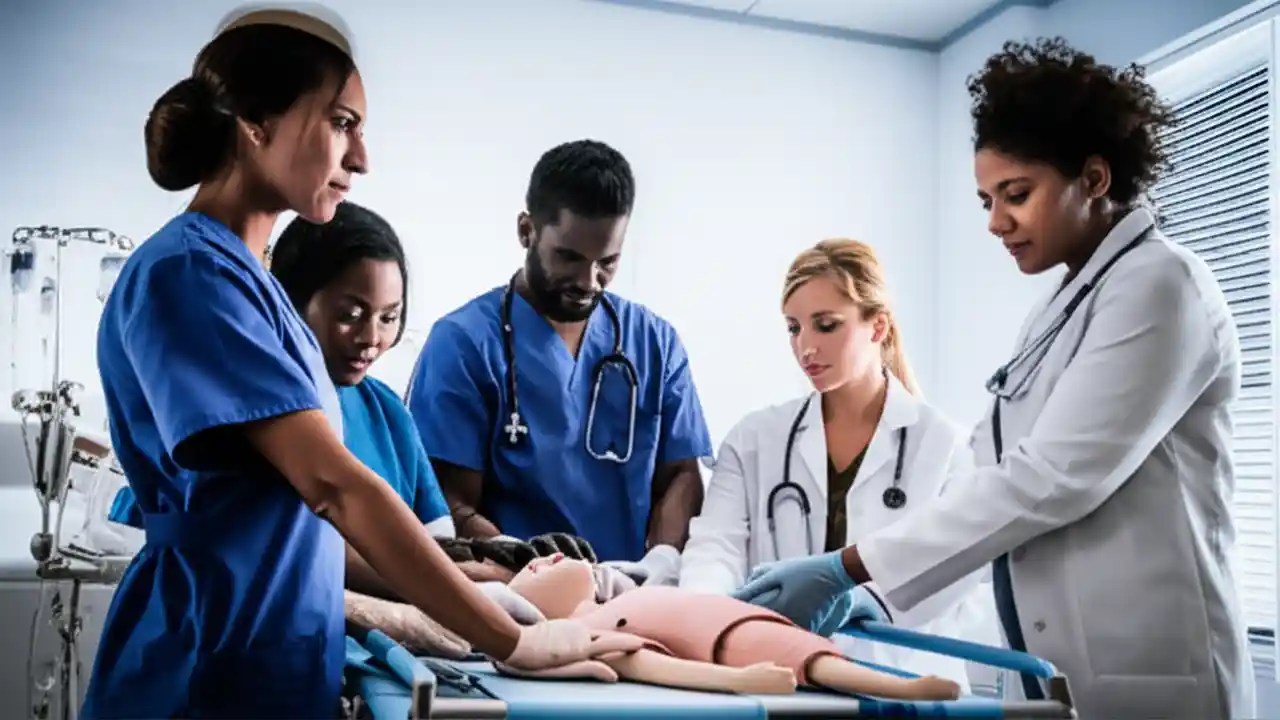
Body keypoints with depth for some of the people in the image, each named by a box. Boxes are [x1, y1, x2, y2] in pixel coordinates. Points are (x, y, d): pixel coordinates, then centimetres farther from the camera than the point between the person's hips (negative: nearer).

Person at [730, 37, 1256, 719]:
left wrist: (849, 567, -19)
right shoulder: (1059, 310, 15)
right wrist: (870, 589, 2)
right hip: (1060, 663, 8)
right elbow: (1006, 474, 11)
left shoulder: (1159, 283, -11)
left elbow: (1051, 477, -20)